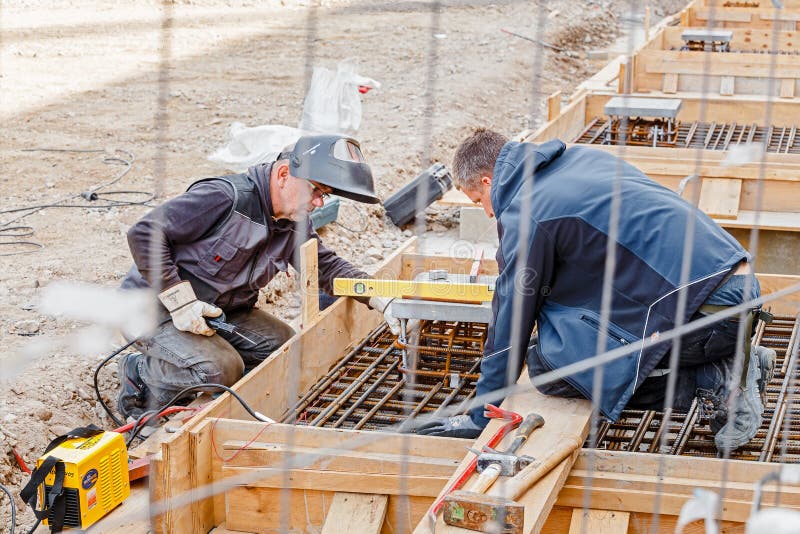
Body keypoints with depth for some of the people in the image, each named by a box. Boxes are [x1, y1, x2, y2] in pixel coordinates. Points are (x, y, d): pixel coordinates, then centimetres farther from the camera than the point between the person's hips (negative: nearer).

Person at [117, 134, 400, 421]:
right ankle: (140, 374, -2)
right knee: (220, 368, -29)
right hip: (157, 308, -9)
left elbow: (327, 266, 6)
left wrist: (379, 299, -11)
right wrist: (179, 301, -27)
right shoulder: (226, 197, -26)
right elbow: (144, 233, -25)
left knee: (285, 344, -3)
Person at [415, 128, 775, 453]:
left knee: (549, 360, -11)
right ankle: (739, 364, 12)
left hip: (703, 312, -9)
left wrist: (480, 418, 11)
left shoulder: (526, 215, -5)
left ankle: (714, 380, -7)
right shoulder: (583, 157, 21)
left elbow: (511, 322, 1)